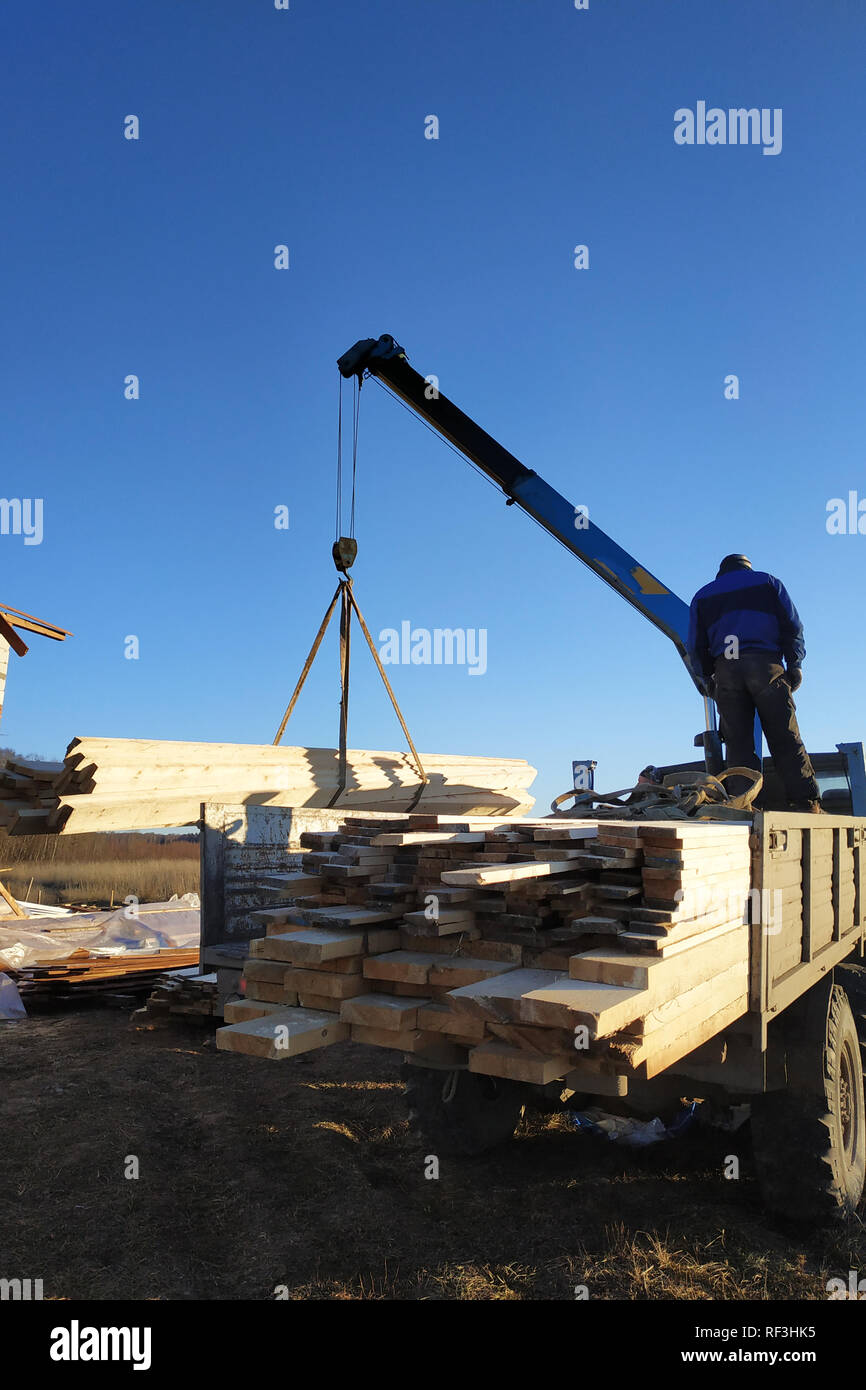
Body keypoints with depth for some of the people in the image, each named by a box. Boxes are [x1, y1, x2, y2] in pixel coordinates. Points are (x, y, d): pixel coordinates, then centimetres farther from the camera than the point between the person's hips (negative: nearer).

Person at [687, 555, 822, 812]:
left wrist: (707, 677, 22)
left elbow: (696, 646, 15)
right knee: (785, 740, -1)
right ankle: (807, 804, -6)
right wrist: (794, 664, 10)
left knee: (738, 744, 0)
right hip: (765, 663, -1)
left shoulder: (702, 595, 22)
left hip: (726, 669, 1)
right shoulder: (768, 582, 19)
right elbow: (792, 625, 9)